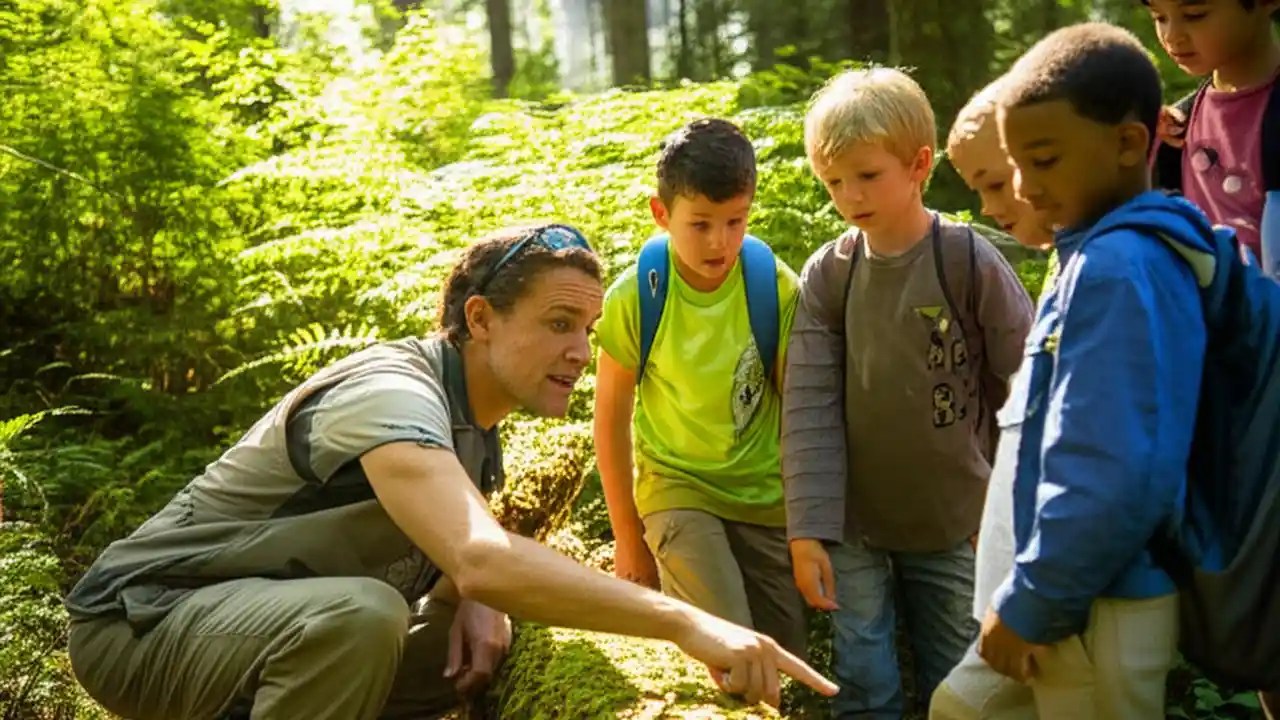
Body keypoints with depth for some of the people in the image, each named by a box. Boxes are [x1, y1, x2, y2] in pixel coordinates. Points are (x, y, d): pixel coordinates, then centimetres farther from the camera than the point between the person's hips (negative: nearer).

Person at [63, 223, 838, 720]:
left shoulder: (473, 413, 1)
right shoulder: (391, 395, -28)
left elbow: (455, 551, 12)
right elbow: (484, 561, -44)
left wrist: (472, 602, -12)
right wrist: (686, 622, -45)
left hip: (290, 621, 9)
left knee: (485, 650, 3)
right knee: (360, 617, -35)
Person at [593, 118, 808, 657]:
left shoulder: (777, 288, -11)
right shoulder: (634, 297, -14)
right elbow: (611, 418, -5)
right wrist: (629, 540, -1)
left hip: (766, 496, 3)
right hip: (678, 491, -2)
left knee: (789, 663, 9)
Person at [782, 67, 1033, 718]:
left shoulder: (970, 262, -13)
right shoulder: (825, 275, -7)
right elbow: (808, 408, -8)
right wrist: (807, 529, -12)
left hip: (955, 522, -1)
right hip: (854, 525, 1)